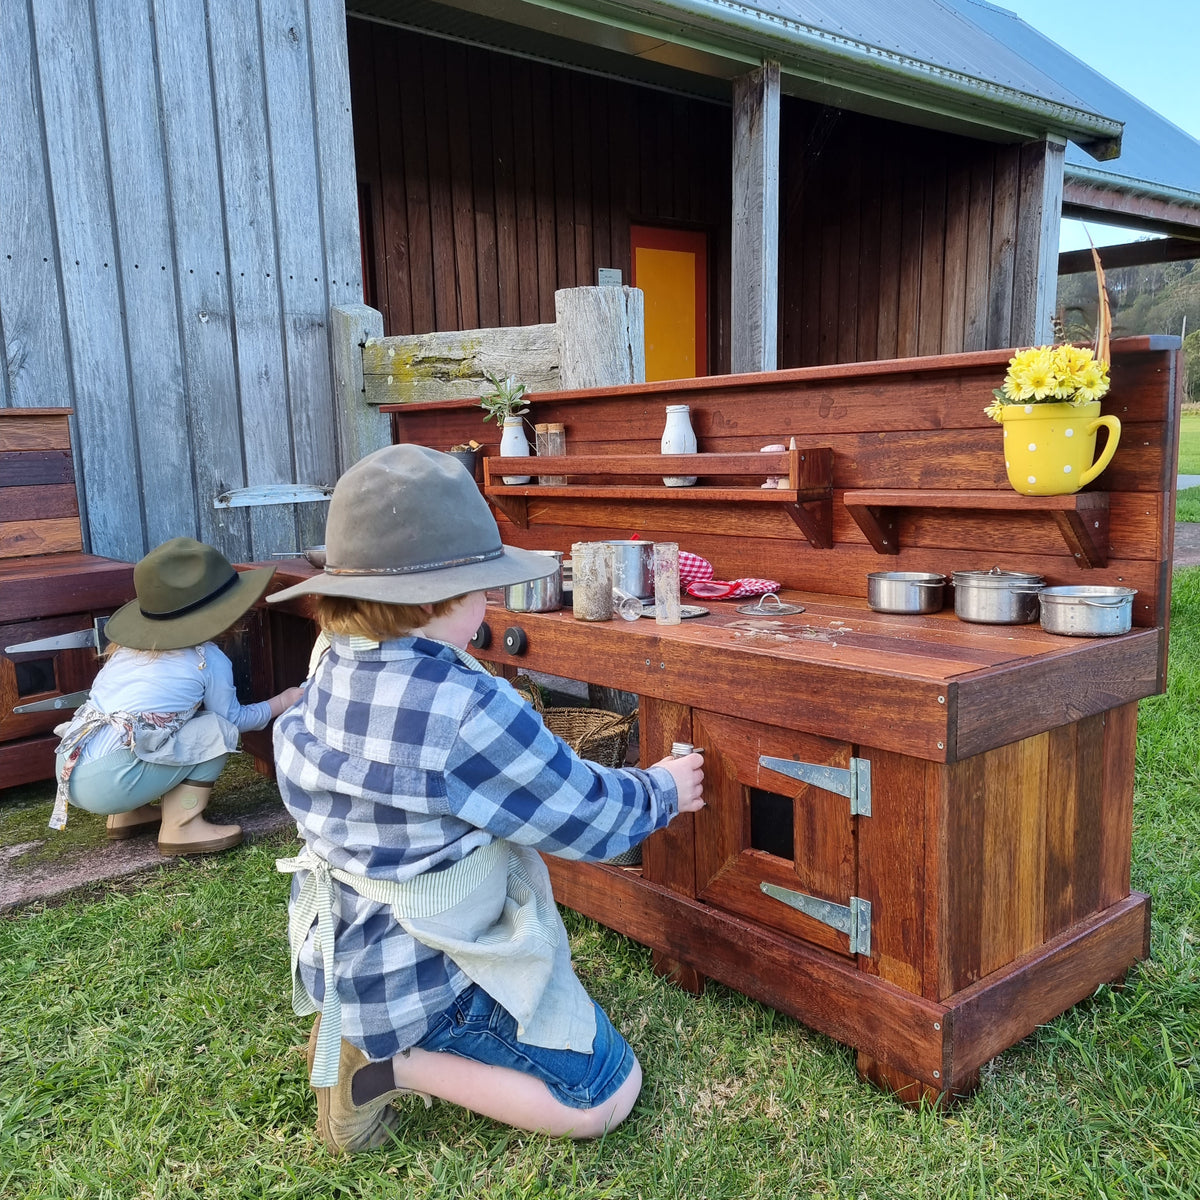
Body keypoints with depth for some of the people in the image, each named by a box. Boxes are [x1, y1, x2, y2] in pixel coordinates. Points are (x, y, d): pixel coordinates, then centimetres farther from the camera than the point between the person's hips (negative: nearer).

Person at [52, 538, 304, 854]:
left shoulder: (131, 646, 12)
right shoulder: (208, 660, -3)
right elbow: (234, 719, 10)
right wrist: (282, 702, 26)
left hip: (68, 772, 7)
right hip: (107, 783, -7)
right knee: (217, 729, 1)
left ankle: (127, 814, 23)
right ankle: (181, 828, 0)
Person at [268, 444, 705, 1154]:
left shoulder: (329, 680, -5)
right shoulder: (468, 710, -30)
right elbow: (588, 818, -19)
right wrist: (663, 791, 2)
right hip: (426, 978, -8)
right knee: (608, 1093, 3)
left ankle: (356, 1027, 17)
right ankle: (391, 1063, -4)